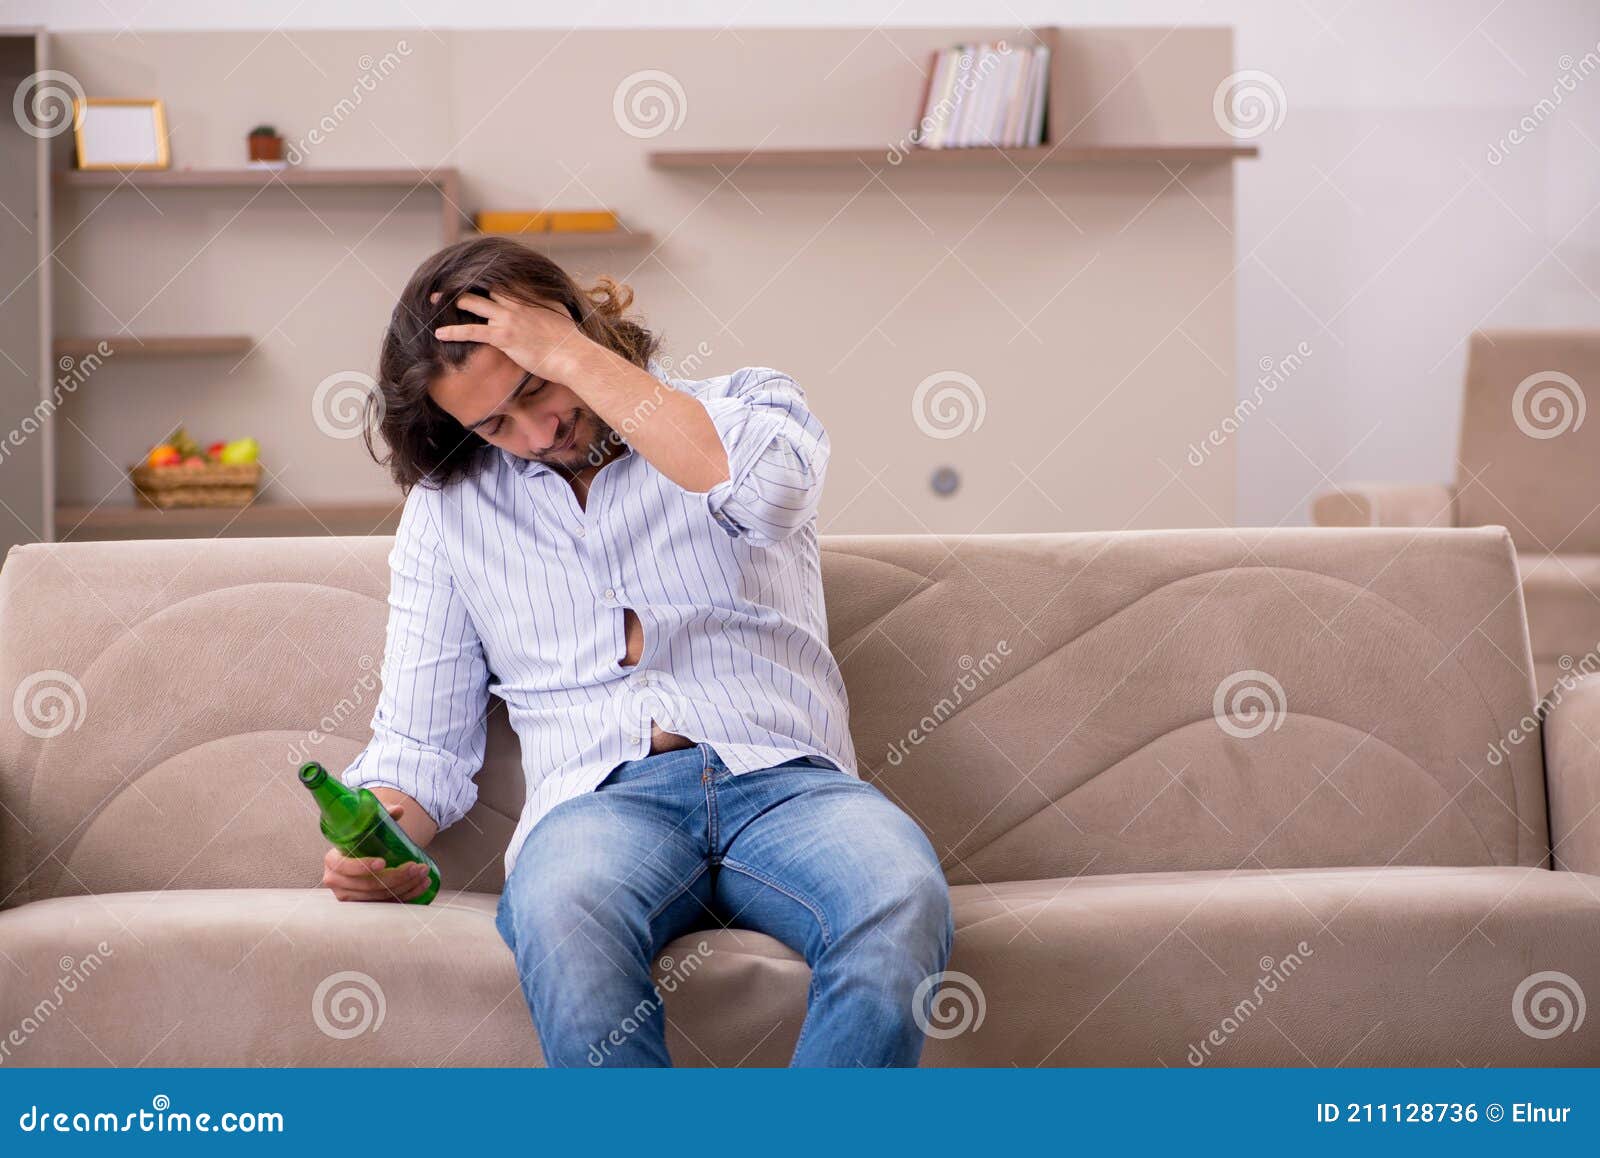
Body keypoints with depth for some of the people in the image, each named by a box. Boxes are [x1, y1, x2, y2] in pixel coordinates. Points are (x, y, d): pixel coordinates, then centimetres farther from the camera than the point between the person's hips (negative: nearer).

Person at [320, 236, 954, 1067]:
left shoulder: (745, 406, 14)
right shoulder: (448, 507, 20)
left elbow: (766, 487, -13)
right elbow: (421, 740, 19)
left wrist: (573, 357, -5)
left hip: (782, 779, 0)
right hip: (600, 801, 1)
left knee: (903, 906, -37)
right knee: (560, 919, -38)